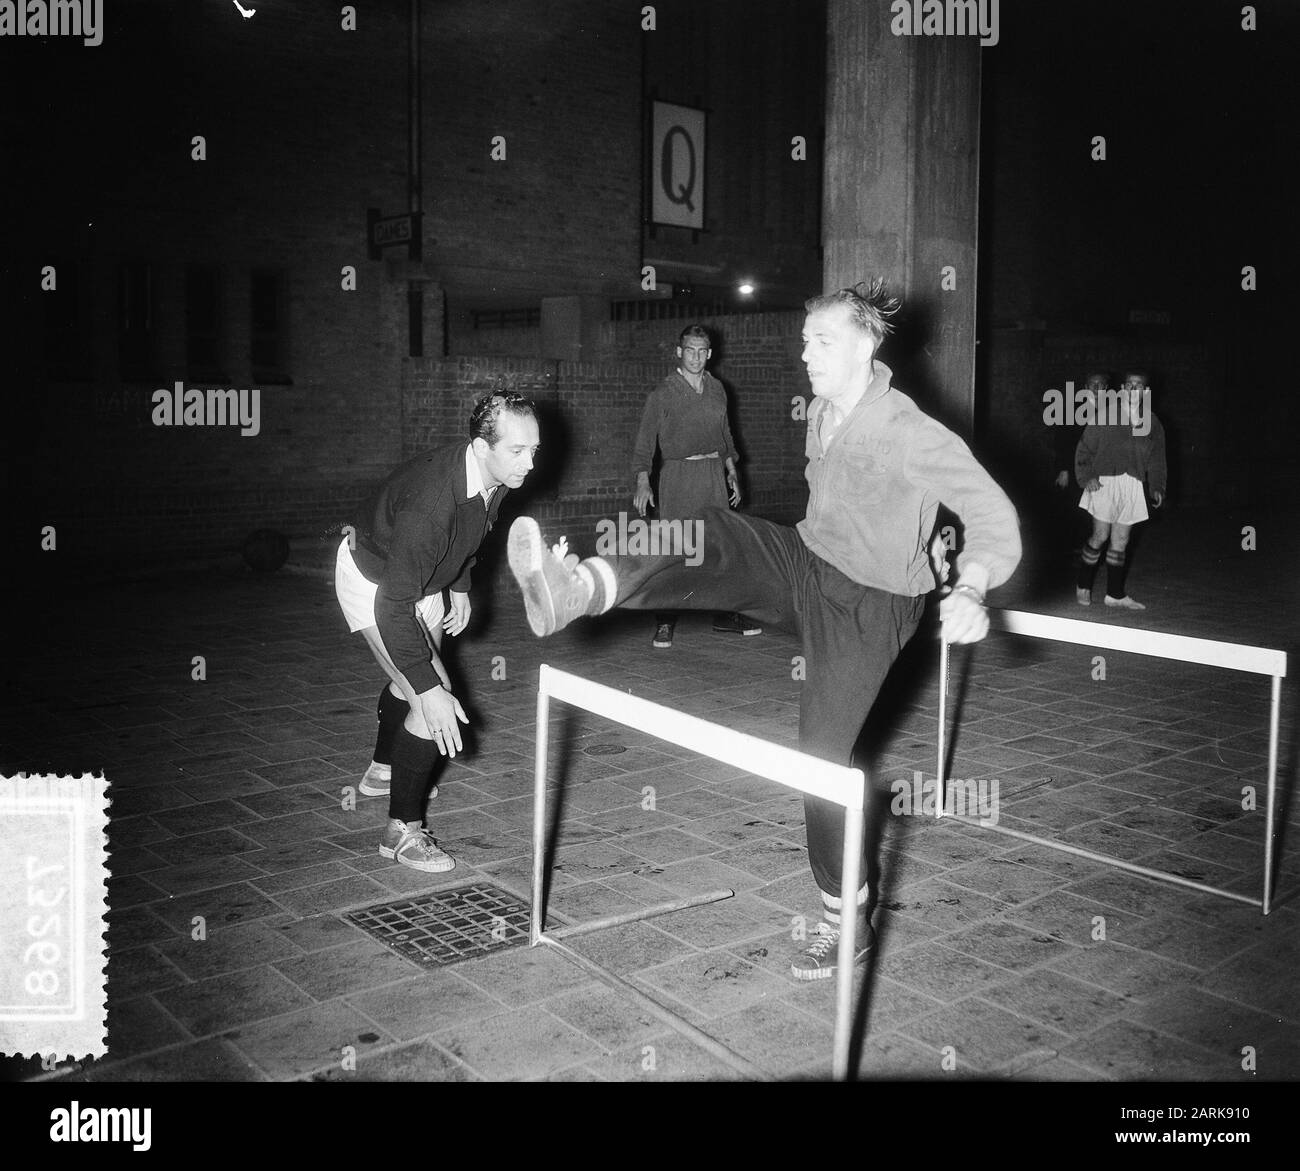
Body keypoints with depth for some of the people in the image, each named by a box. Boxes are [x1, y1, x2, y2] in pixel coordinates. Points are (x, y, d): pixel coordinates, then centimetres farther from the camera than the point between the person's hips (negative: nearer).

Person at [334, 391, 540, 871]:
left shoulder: (496, 475, -18)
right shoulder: (430, 502, -43)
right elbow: (393, 607, -40)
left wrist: (459, 586, 8)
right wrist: (430, 691, -41)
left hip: (419, 575, 9)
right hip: (374, 581, -9)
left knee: (413, 679, 28)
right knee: (431, 702, -18)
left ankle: (383, 772, 55)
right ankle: (403, 830, -3)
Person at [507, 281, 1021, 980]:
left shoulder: (913, 436, -22)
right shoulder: (821, 412, 3)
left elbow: (994, 515, -26)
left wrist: (970, 591, -43)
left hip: (867, 607, -6)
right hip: (806, 563, 7)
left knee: (823, 756, -5)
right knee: (713, 541, -23)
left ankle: (847, 918, 13)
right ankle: (576, 590, -44)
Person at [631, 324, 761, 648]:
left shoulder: (716, 389, 12)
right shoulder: (663, 394, -3)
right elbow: (645, 439, -4)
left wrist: (732, 473, 17)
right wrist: (643, 482, -12)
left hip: (713, 472, 5)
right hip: (678, 474, -5)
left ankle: (725, 615, 17)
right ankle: (664, 623, 1)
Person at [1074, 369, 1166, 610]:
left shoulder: (1152, 423, 12)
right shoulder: (1106, 413, -2)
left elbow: (1156, 458, 17)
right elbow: (1085, 447, -1)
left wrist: (1157, 487, 6)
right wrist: (1087, 476, -12)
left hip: (1133, 485, 4)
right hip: (1105, 481, -4)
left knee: (1121, 542, 7)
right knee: (1100, 536, -6)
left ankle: (1116, 595, 14)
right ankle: (1083, 586, 12)